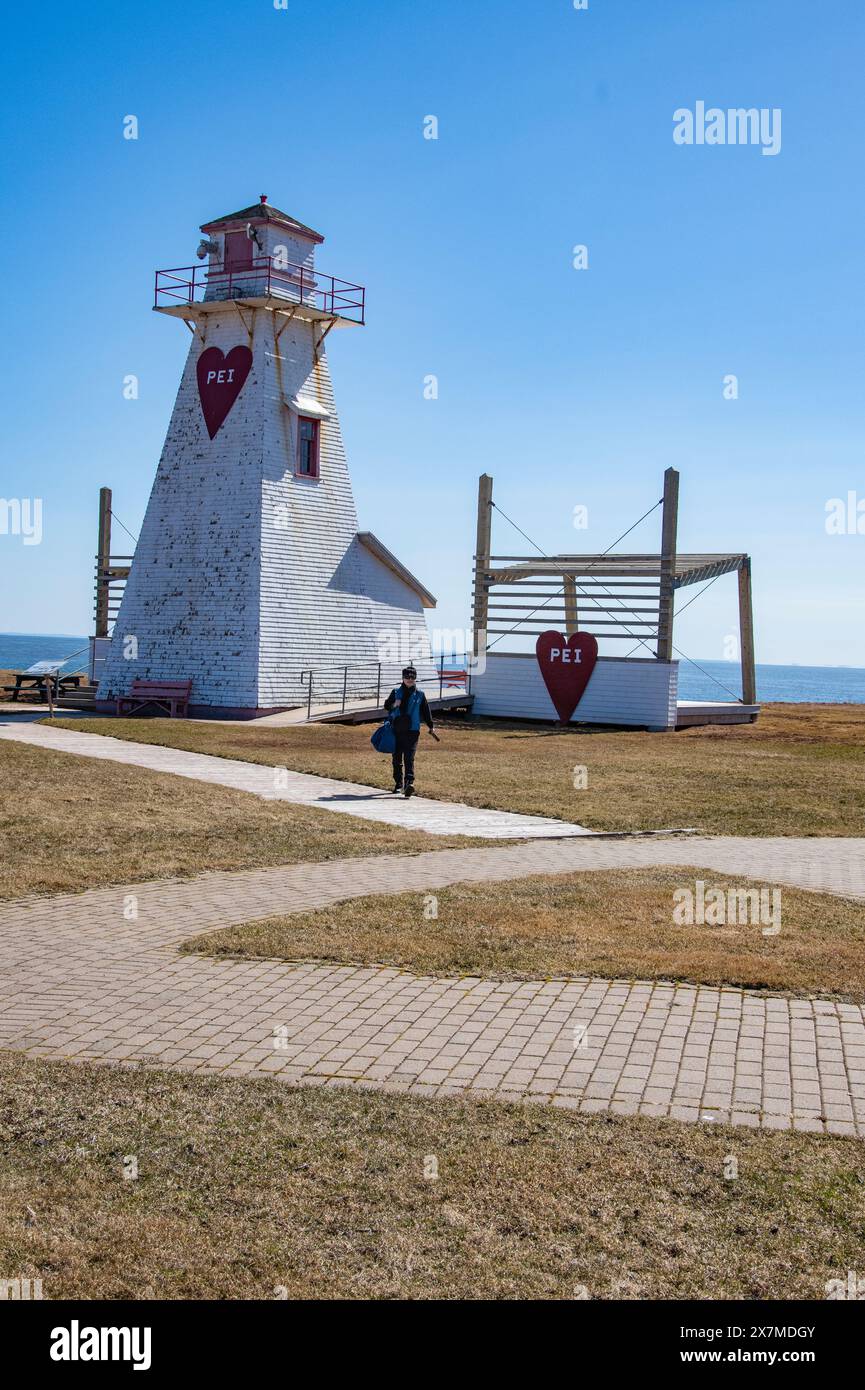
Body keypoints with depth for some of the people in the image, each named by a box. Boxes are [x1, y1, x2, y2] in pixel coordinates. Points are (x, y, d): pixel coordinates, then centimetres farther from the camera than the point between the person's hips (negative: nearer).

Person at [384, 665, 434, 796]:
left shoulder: (420, 694, 6)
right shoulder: (396, 691, 8)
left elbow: (425, 711, 11)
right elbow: (386, 705, 10)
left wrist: (430, 726, 10)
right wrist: (394, 704, -11)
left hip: (412, 730, -2)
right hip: (396, 730, 2)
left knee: (409, 758, -13)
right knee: (397, 758, 10)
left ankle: (409, 783, -22)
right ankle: (398, 783, 22)